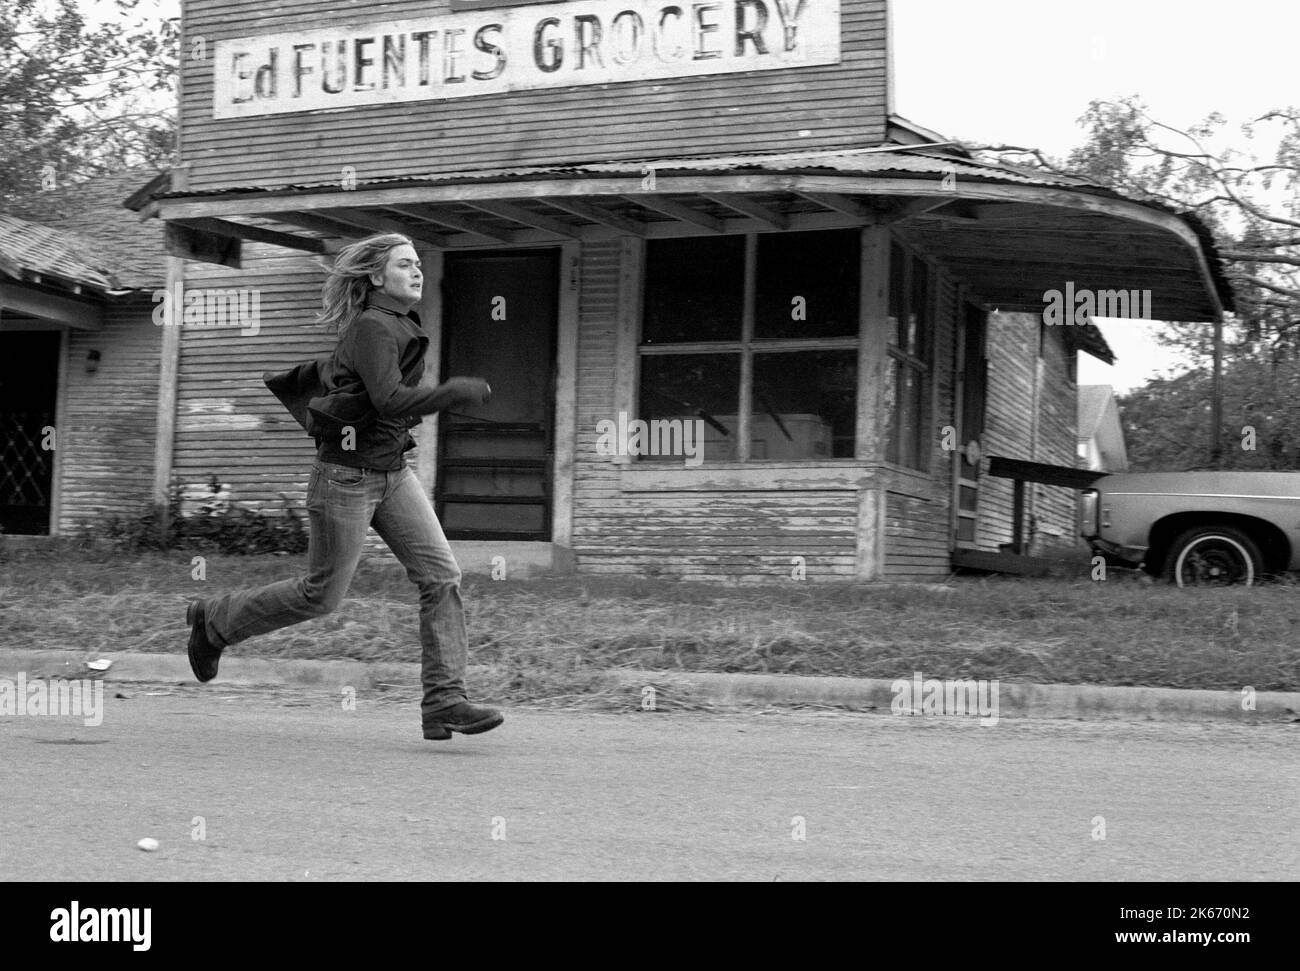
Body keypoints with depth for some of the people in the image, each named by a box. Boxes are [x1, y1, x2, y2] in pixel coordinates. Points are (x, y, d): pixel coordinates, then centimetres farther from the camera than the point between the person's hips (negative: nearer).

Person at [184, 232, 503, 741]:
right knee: (321, 594, 3)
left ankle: (443, 702, -8)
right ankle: (213, 620, 26)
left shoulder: (397, 326, 12)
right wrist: (456, 391, -24)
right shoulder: (371, 327, -16)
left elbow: (330, 368, 25)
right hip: (347, 475, -8)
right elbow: (391, 401, -28)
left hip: (393, 472, 8)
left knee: (441, 575, -6)